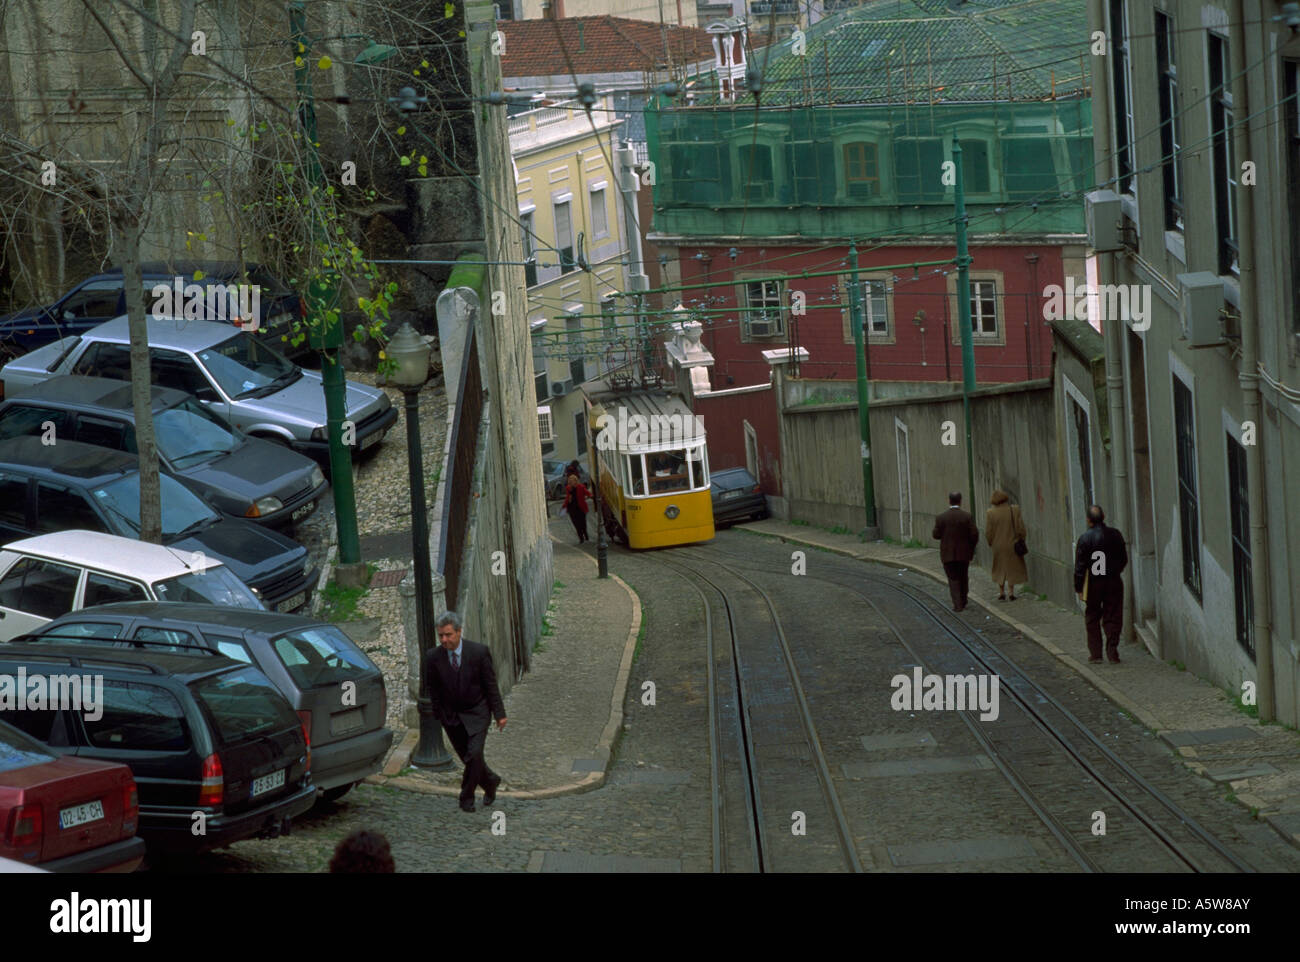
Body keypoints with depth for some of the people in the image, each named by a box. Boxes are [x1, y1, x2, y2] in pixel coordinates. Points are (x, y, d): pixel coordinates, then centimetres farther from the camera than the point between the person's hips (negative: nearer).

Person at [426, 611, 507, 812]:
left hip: (476, 712, -3)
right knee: (467, 757, 9)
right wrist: (440, 715, 5)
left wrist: (499, 713, -5)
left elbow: (491, 684, -7)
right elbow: (433, 690, 3)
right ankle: (490, 782, 35)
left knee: (474, 754, -16)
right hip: (451, 715, 3)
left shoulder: (479, 652, -15)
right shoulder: (434, 657, -10)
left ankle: (467, 797, -1)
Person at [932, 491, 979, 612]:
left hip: (948, 555, -1)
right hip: (964, 553, 1)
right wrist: (971, 548, 7)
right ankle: (963, 602, 26)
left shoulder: (941, 518, -9)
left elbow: (936, 535, -6)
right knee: (963, 578, 20)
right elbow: (974, 534, -10)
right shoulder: (967, 517, -8)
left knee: (953, 579, 7)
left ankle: (958, 605, -4)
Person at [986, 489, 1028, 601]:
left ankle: (1001, 593, 12)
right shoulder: (1014, 510, -11)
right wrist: (1021, 540, 3)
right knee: (1013, 567, 11)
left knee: (1000, 568, 15)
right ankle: (1012, 592, 8)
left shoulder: (990, 513, -11)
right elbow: (1020, 527, -10)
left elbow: (988, 532, -8)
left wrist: (991, 543, 8)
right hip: (1013, 544, 0)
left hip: (998, 546, 0)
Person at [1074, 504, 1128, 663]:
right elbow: (1124, 559, 8)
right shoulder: (1115, 534, -2)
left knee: (1092, 618, 10)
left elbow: (1080, 565, -10)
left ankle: (1095, 654, 10)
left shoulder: (1084, 538, -12)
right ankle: (1112, 650, 4)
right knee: (1113, 617, 9)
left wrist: (1078, 587, -3)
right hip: (1114, 582, 2)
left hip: (1093, 583, -2)